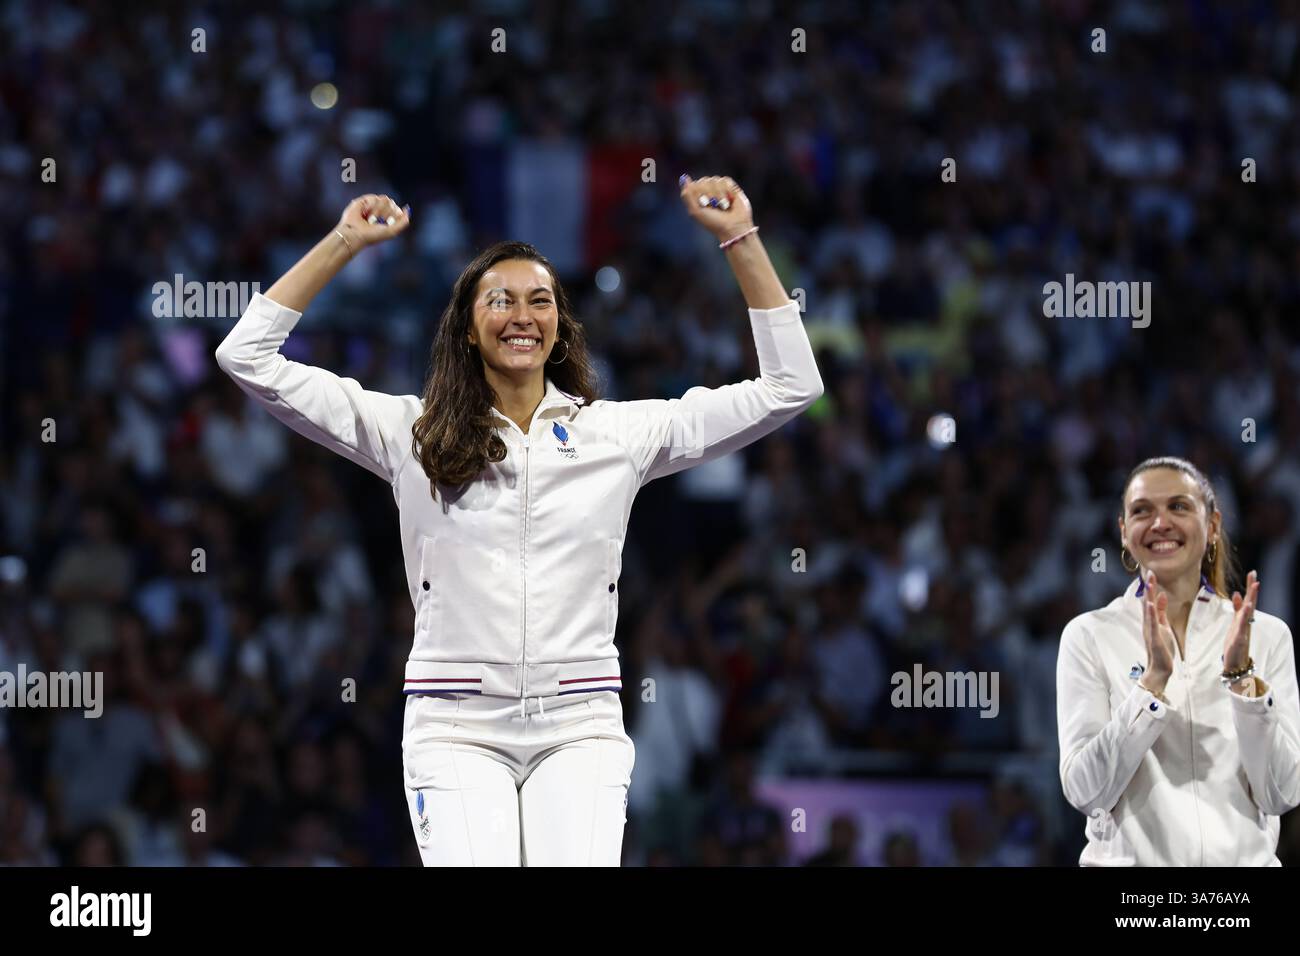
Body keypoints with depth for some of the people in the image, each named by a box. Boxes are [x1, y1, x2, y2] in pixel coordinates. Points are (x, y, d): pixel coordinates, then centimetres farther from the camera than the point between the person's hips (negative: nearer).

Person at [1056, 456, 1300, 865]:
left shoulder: (1266, 635, 0)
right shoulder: (1089, 636, -5)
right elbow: (1084, 792, -14)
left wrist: (1242, 675, -18)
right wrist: (1154, 678, -22)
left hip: (1246, 856, 2)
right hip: (1132, 859, -2)